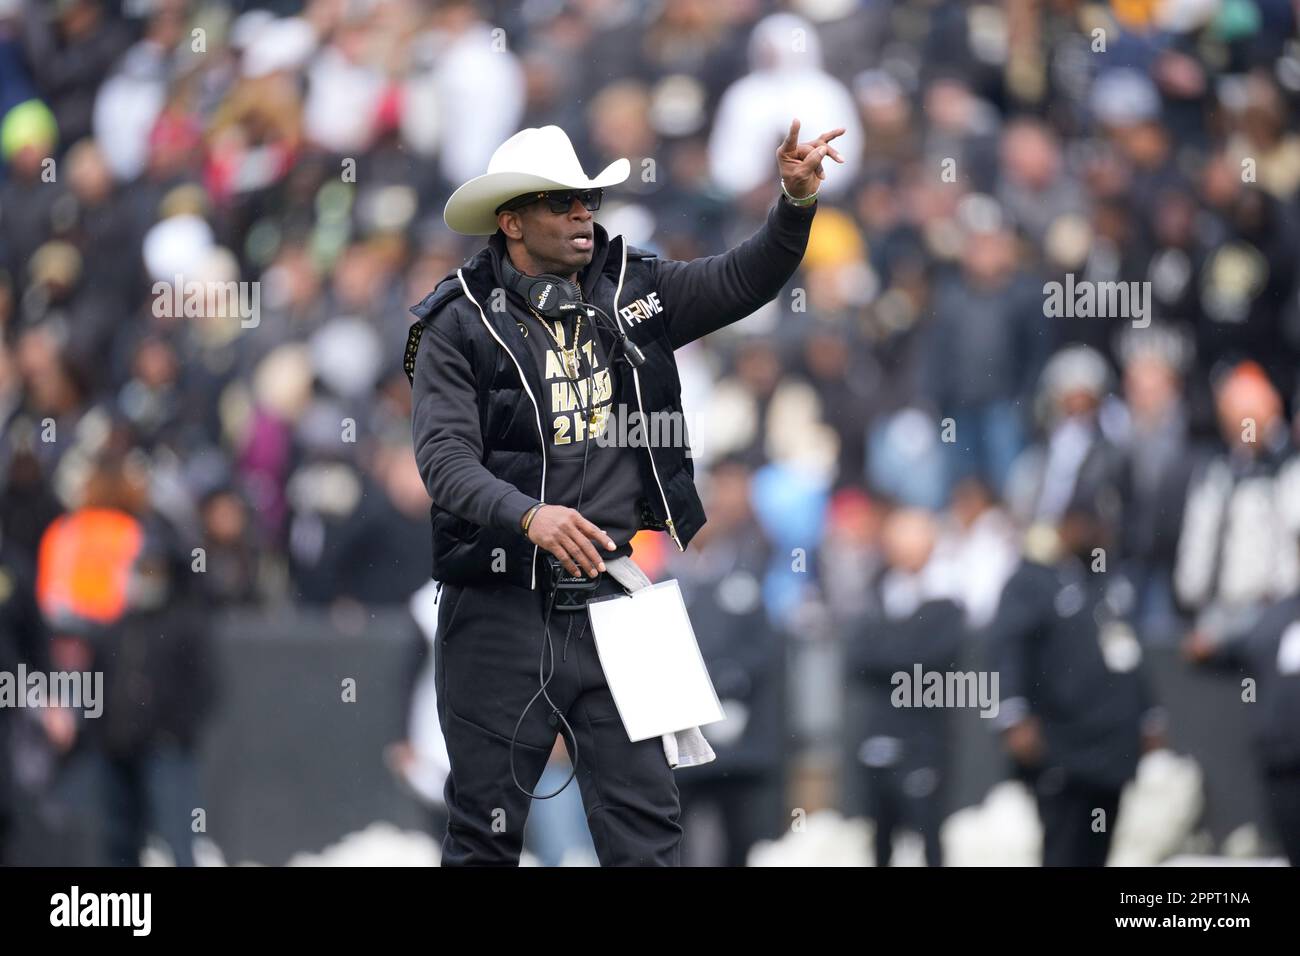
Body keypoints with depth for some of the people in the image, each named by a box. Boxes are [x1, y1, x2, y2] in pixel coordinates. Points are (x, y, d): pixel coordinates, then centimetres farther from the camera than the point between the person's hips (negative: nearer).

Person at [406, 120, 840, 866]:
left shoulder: (632, 293, 8)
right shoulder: (459, 323, -5)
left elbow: (743, 280, -2)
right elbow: (445, 458, -15)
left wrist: (797, 202, -20)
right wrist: (530, 516, -33)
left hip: (618, 604, 3)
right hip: (504, 607, -3)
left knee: (646, 830, 0)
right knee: (487, 832, 5)